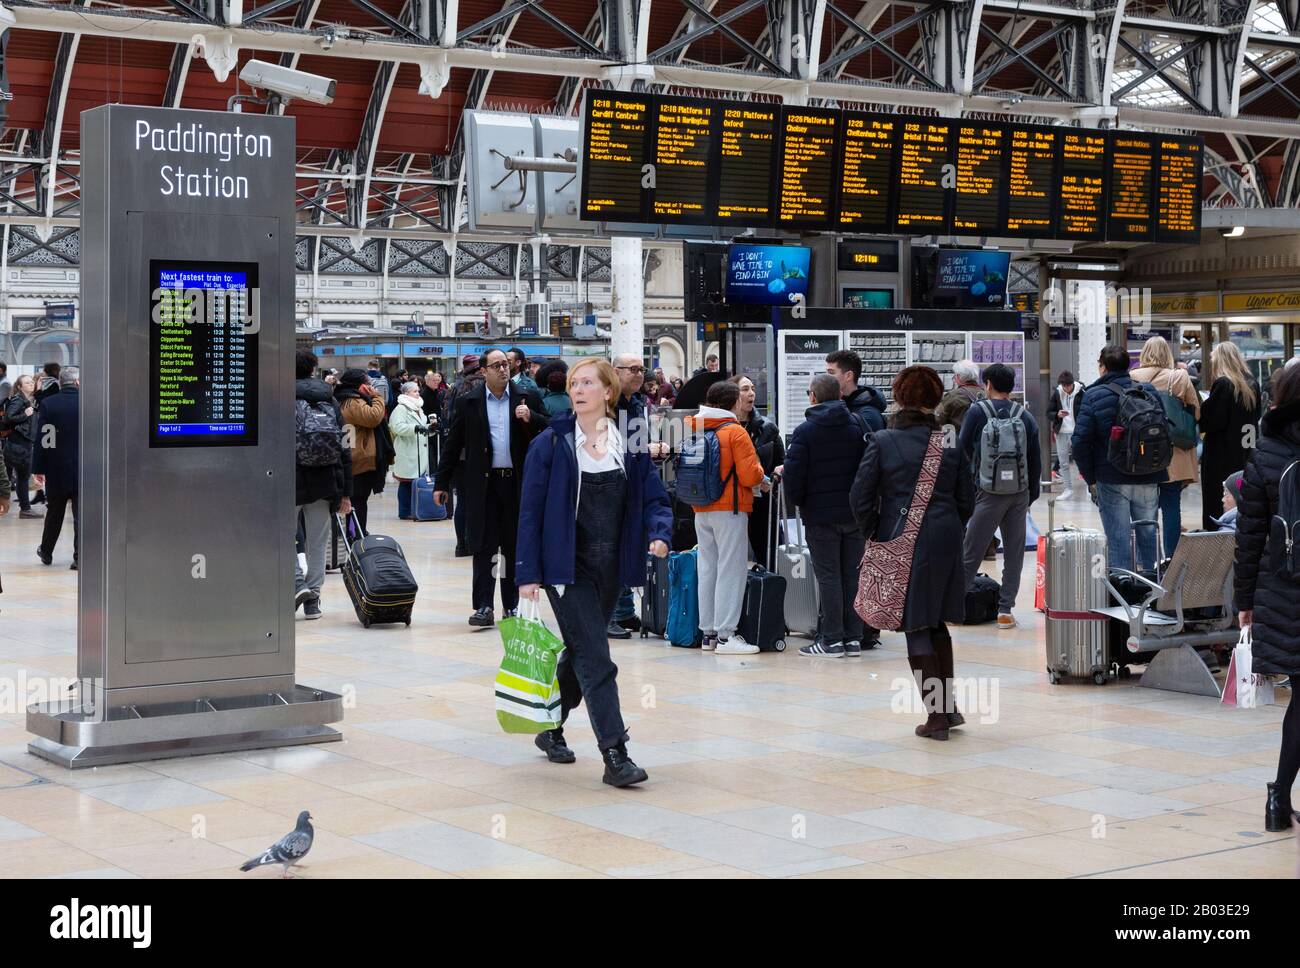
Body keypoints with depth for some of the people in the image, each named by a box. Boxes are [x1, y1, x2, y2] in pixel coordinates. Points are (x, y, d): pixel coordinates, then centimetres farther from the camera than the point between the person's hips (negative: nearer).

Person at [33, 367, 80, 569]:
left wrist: (38, 467, 1)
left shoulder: (47, 404, -5)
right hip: (82, 469, -1)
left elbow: (41, 438, -5)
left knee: (54, 513, 17)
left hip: (56, 469, 1)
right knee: (80, 514, 2)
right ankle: (79, 557, -2)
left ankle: (46, 552, 29)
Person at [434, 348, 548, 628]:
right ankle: (484, 607, -2)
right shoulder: (467, 402, 3)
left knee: (515, 546, 8)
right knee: (483, 546, -3)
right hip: (482, 483, -1)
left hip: (516, 482, 2)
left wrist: (530, 418, -17)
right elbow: (453, 444, 4)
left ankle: (512, 605, 17)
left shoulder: (524, 399, 5)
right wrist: (441, 483, 2)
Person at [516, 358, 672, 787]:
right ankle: (615, 754, -12)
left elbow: (655, 499, 6)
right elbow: (531, 509, -4)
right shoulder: (551, 444, -5)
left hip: (610, 569, 4)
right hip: (568, 567, -4)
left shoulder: (630, 445, 4)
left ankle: (552, 728, 37)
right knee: (595, 658, -11)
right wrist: (528, 572, -9)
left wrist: (659, 533, -16)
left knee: (580, 653, 17)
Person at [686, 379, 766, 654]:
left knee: (707, 569, 12)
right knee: (730, 570, -3)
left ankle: (708, 633, 16)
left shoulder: (692, 429, 5)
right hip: (730, 509, -6)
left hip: (701, 510, 6)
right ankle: (725, 635, -6)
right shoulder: (735, 432, -12)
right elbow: (750, 475, -16)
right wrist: (762, 477, 5)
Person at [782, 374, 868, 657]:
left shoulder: (804, 431, -9)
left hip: (820, 515, -4)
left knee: (828, 576, 0)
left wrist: (797, 501, 5)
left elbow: (793, 475, -12)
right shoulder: (857, 427, 5)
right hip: (855, 514, 4)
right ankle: (854, 638, 10)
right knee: (852, 574, 9)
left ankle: (832, 639, 0)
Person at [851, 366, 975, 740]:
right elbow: (966, 500, 7)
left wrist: (875, 534, 8)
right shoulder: (951, 442, 3)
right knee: (937, 622, 19)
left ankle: (937, 715, 1)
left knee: (916, 628, 2)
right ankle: (949, 706, 20)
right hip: (945, 541, 3)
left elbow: (860, 498, -6)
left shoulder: (882, 442, -6)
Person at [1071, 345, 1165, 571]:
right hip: (1149, 479, 4)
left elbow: (1080, 441, -13)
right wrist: (1157, 469, 14)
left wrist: (1090, 477, -3)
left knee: (1118, 540, 1)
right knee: (1148, 536, 14)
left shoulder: (1093, 396, -7)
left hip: (1112, 480, -3)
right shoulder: (1149, 392, 5)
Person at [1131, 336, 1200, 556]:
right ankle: (1171, 559, 3)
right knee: (1171, 506, 4)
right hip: (1174, 455, -1)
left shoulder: (1133, 377, -5)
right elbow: (1196, 411, 1)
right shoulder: (1180, 377, -6)